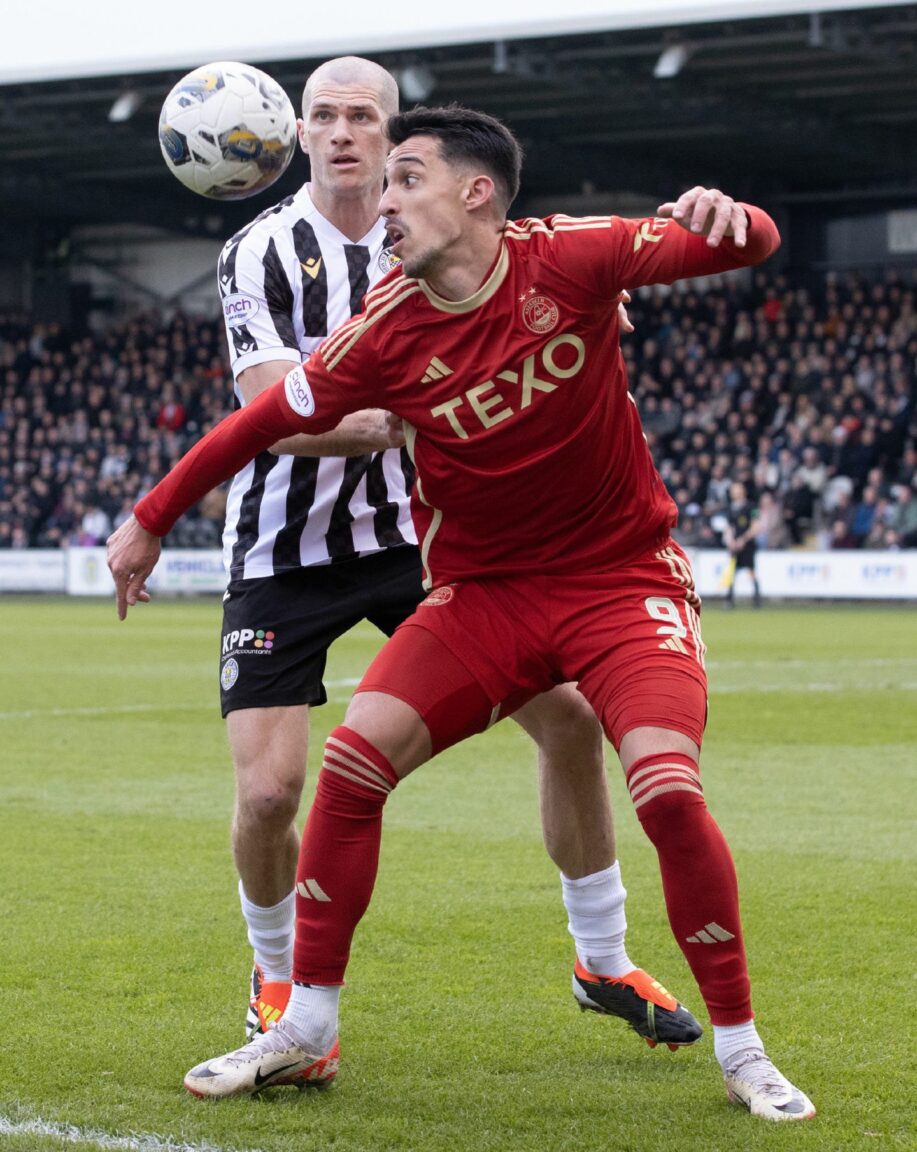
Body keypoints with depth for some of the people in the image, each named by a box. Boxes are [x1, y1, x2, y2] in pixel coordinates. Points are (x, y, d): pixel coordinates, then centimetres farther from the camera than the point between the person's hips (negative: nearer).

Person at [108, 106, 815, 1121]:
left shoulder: (568, 256, -13)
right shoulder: (389, 328, -9)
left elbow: (749, 245, -8)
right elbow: (268, 419, 3)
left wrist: (724, 218, -32)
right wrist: (150, 520, 9)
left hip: (620, 578, -2)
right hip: (481, 590, 2)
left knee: (668, 788, -22)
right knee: (352, 758, -13)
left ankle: (740, 1048, -1)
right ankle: (305, 1034, 5)